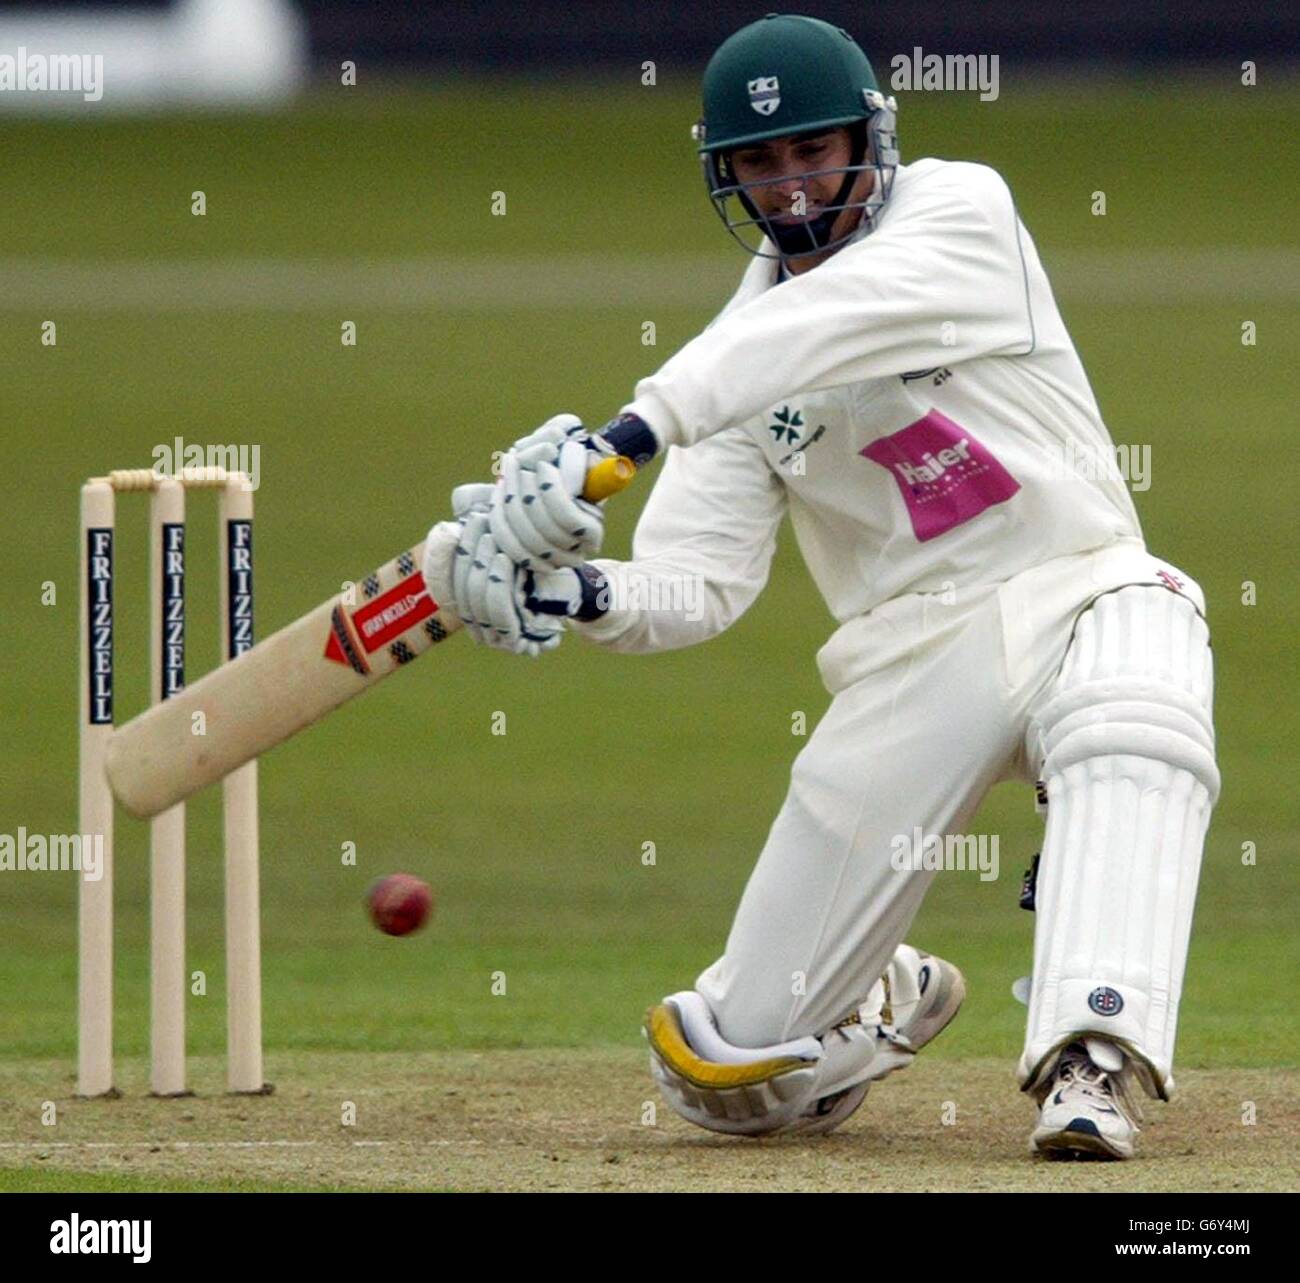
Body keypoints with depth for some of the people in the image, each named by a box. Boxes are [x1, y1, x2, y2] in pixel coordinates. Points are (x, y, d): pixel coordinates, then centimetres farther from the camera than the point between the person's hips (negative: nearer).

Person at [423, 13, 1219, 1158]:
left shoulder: (961, 211, -5)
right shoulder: (738, 357, 5)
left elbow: (827, 324, -25)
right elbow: (694, 583, -3)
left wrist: (622, 436, -36)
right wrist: (575, 593, -27)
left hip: (1085, 594, -3)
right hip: (913, 655, 3)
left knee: (1134, 728, -43)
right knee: (729, 1074, -1)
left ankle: (1096, 1061, -48)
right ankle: (894, 1000, 33)